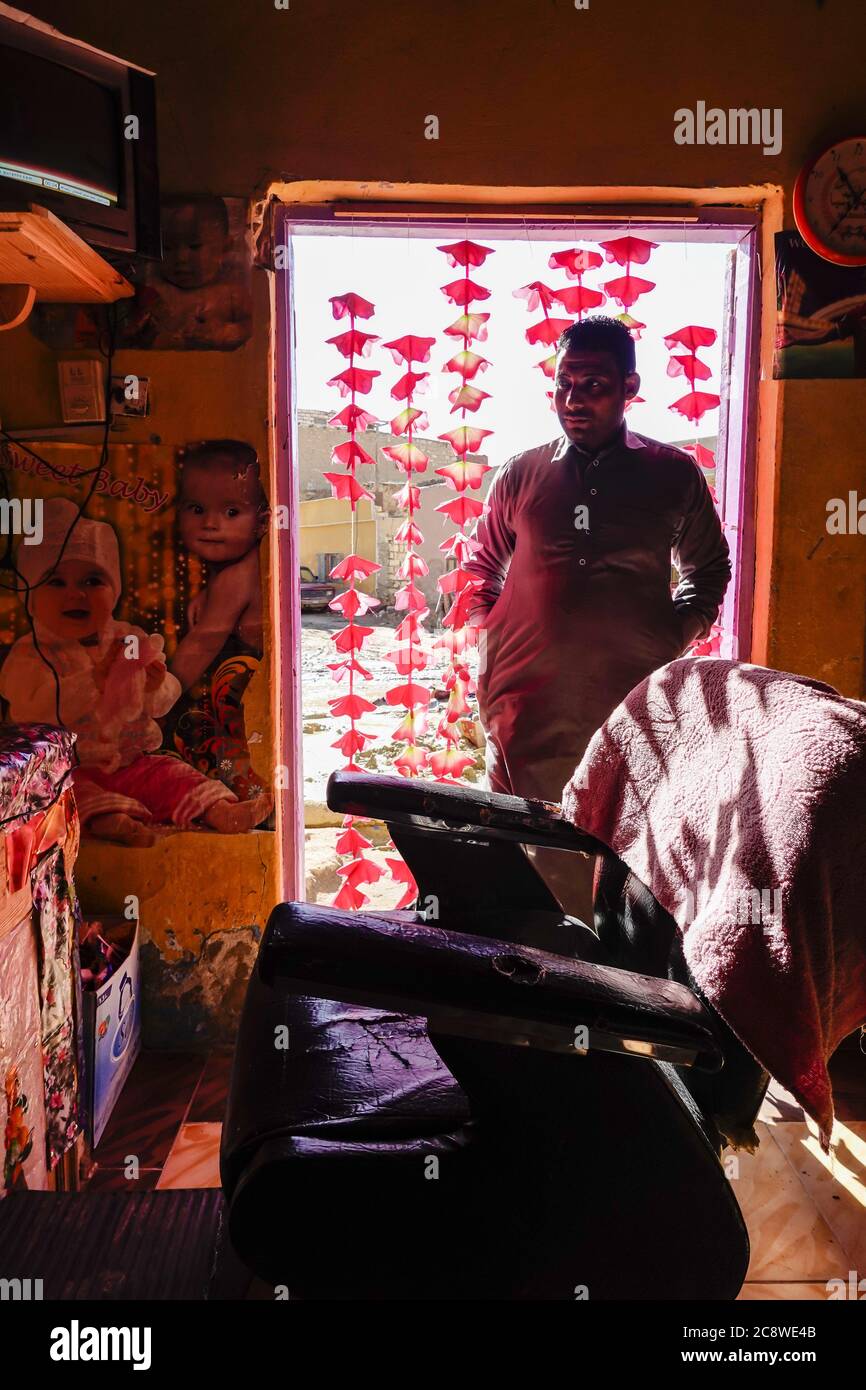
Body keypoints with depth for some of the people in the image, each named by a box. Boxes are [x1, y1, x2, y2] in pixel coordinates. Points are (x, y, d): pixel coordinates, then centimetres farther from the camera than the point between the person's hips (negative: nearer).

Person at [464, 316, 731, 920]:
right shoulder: (521, 475, 9)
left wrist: (675, 636, 6)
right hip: (528, 701, 1)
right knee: (531, 859, 6)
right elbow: (483, 568, 23)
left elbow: (710, 569, 20)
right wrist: (491, 637, 9)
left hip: (634, 699, -1)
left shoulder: (674, 474, 7)